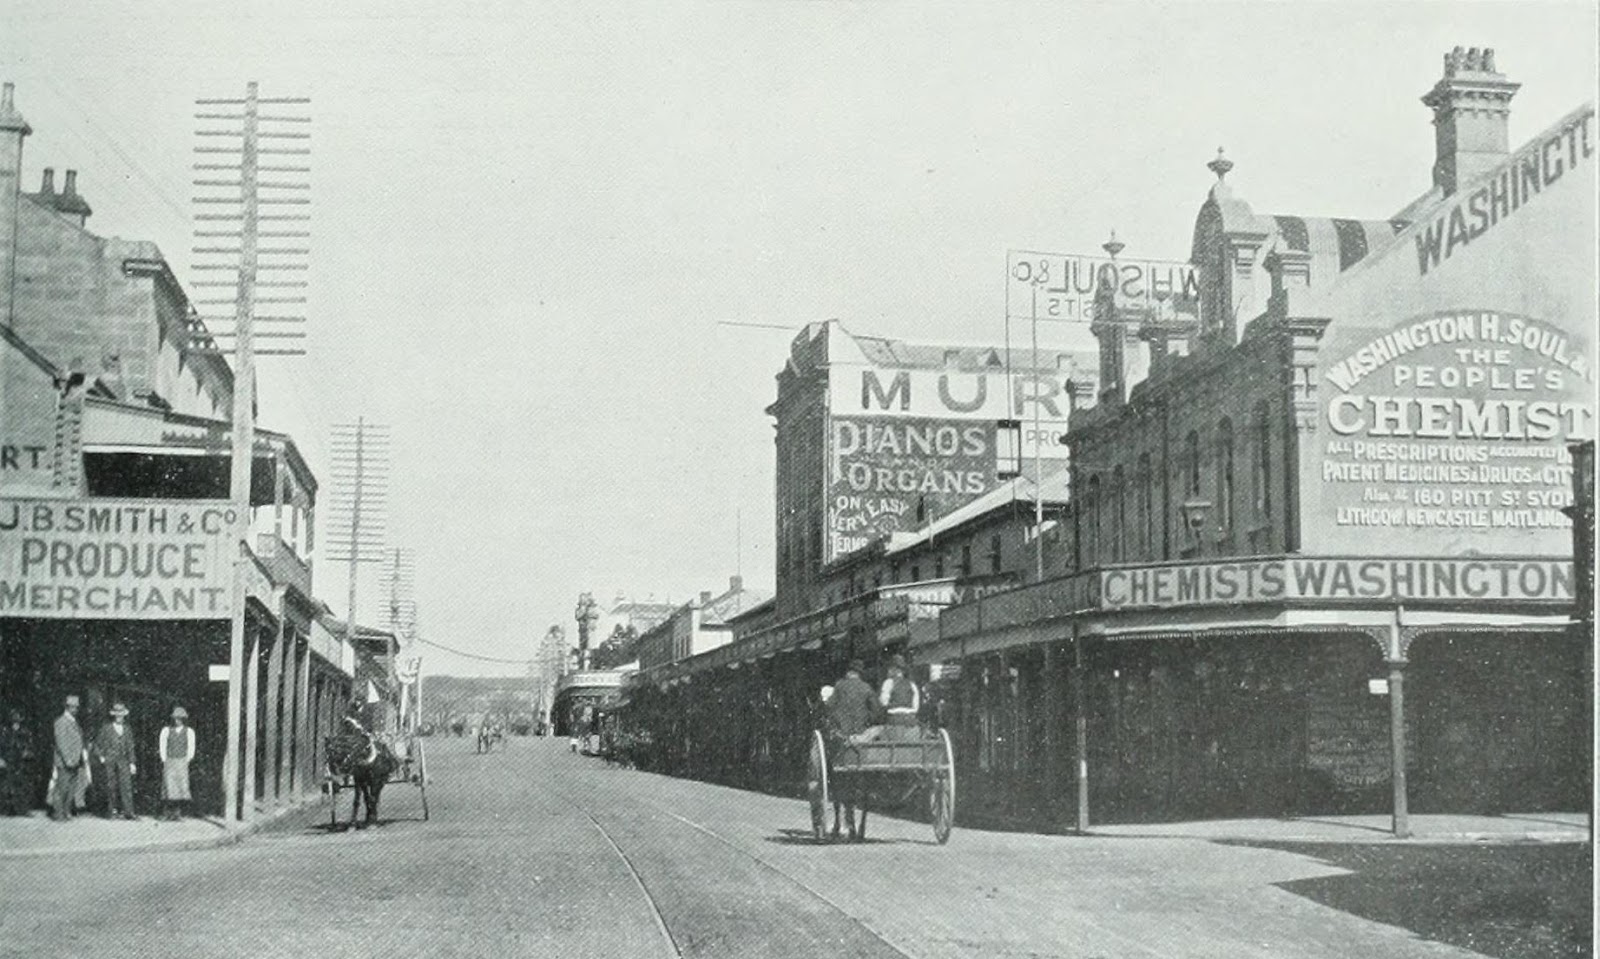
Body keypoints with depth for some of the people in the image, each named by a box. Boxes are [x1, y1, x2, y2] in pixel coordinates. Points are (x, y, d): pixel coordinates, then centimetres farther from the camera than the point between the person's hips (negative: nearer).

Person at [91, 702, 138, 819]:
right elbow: (97, 744, 8)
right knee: (111, 787, -2)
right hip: (109, 761, -2)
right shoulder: (106, 729, 4)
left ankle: (128, 812, -12)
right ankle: (111, 811, 8)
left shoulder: (127, 730, 13)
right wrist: (101, 757, -3)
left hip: (123, 761, 2)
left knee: (126, 785, -9)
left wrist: (132, 763, 9)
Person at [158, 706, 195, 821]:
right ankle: (166, 812, -5)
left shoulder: (189, 732, 6)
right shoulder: (166, 730, 8)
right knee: (168, 785, -9)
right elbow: (162, 746, 8)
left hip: (182, 762, 0)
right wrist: (164, 761, 2)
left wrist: (186, 762, 1)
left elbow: (191, 749, 7)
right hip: (169, 761, 0)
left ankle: (178, 812, -3)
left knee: (181, 785, -7)